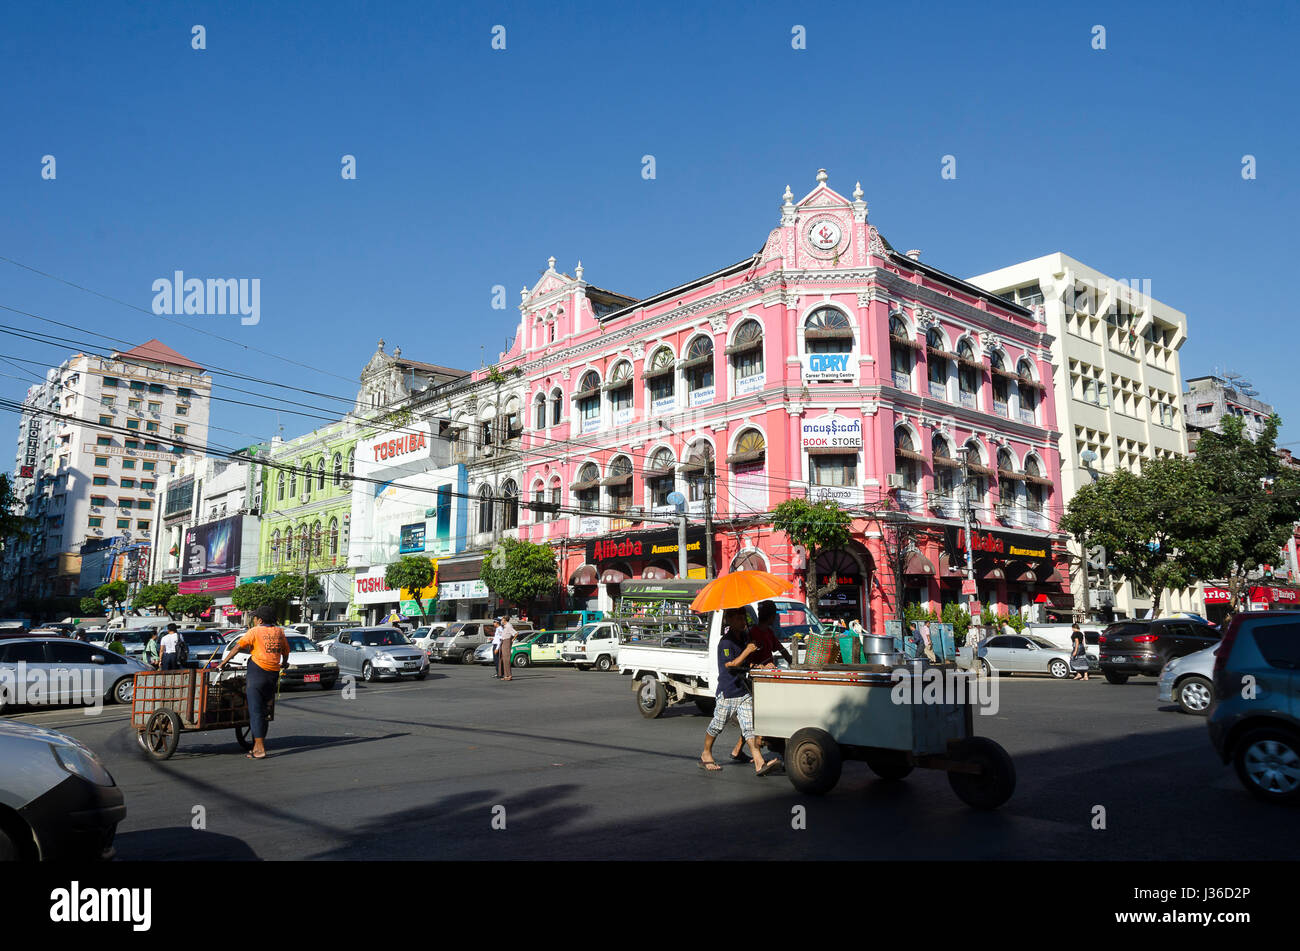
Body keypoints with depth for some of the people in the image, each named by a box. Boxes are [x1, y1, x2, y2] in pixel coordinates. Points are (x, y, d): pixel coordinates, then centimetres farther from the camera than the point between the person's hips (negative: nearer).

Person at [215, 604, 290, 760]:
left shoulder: (254, 631, -2)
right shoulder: (279, 632, 11)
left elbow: (237, 647, -8)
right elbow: (286, 651, 22)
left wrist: (223, 663, 0)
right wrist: (284, 664, 41)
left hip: (257, 672, -5)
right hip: (273, 675, 5)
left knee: (255, 711, -2)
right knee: (262, 710, 13)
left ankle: (260, 749, -5)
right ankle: (257, 745, 16)